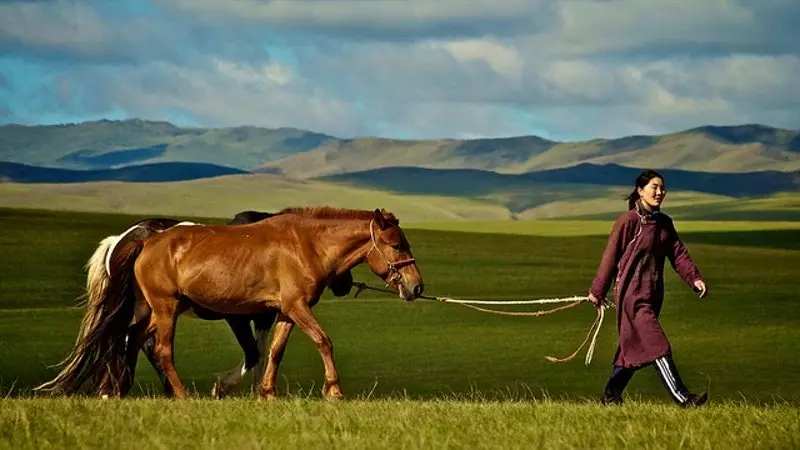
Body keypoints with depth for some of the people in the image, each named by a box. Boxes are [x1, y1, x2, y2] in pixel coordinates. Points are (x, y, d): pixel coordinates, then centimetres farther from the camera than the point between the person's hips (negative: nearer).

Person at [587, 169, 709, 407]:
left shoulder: (664, 223, 11)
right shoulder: (628, 221, -10)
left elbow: (678, 253, 7)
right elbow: (610, 257, -6)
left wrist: (694, 278, -10)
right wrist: (597, 291, -2)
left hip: (653, 293, 8)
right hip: (632, 292, -8)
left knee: (635, 347, 13)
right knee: (657, 345, -13)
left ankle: (611, 396, 24)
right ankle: (682, 397, -20)